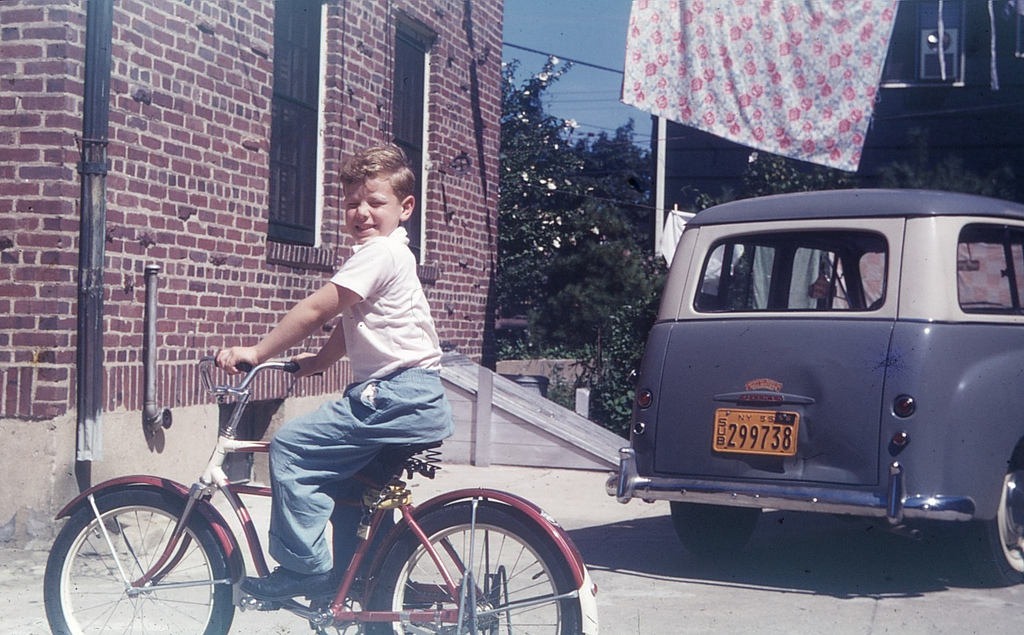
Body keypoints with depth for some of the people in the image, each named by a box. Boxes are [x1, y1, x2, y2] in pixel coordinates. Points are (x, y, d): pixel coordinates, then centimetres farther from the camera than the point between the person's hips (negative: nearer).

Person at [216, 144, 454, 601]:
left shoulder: (379, 253, -12)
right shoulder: (389, 253, 20)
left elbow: (314, 311, -15)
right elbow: (349, 328, 24)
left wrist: (256, 353, -10)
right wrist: (314, 361, 13)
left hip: (398, 395, -11)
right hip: (414, 397, 11)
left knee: (290, 446, -12)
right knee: (348, 483, 23)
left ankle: (303, 567, -8)